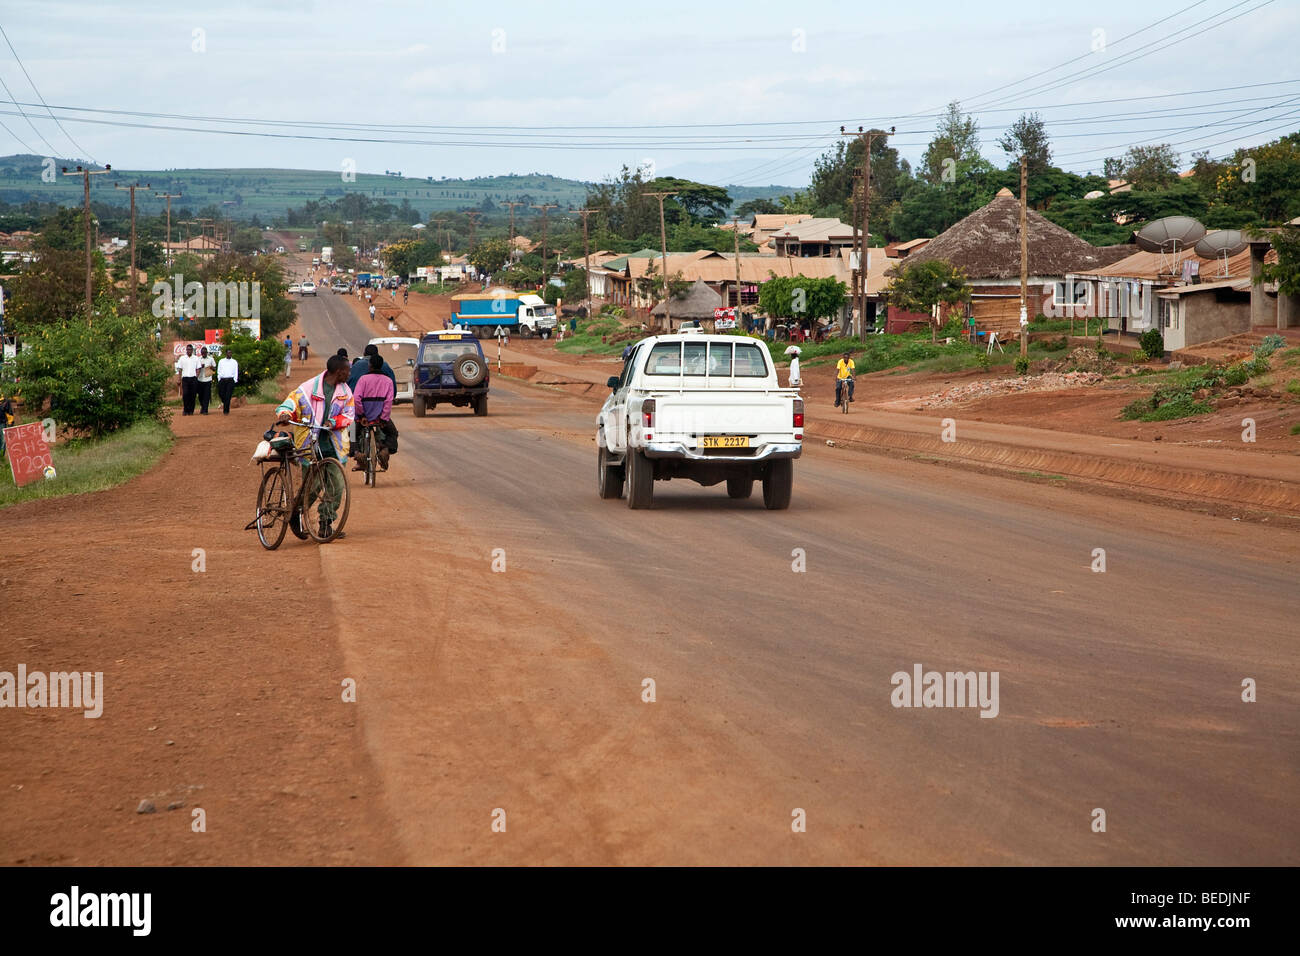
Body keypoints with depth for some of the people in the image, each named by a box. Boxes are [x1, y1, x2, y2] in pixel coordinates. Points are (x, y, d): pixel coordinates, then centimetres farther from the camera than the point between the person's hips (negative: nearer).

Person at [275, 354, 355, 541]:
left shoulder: (345, 391, 9)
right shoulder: (309, 388, -4)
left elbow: (348, 415, 5)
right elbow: (290, 404, -4)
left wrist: (334, 422, -15)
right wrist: (284, 415, -27)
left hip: (334, 447, 4)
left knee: (336, 487, -3)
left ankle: (326, 524, 9)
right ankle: (296, 514, 22)